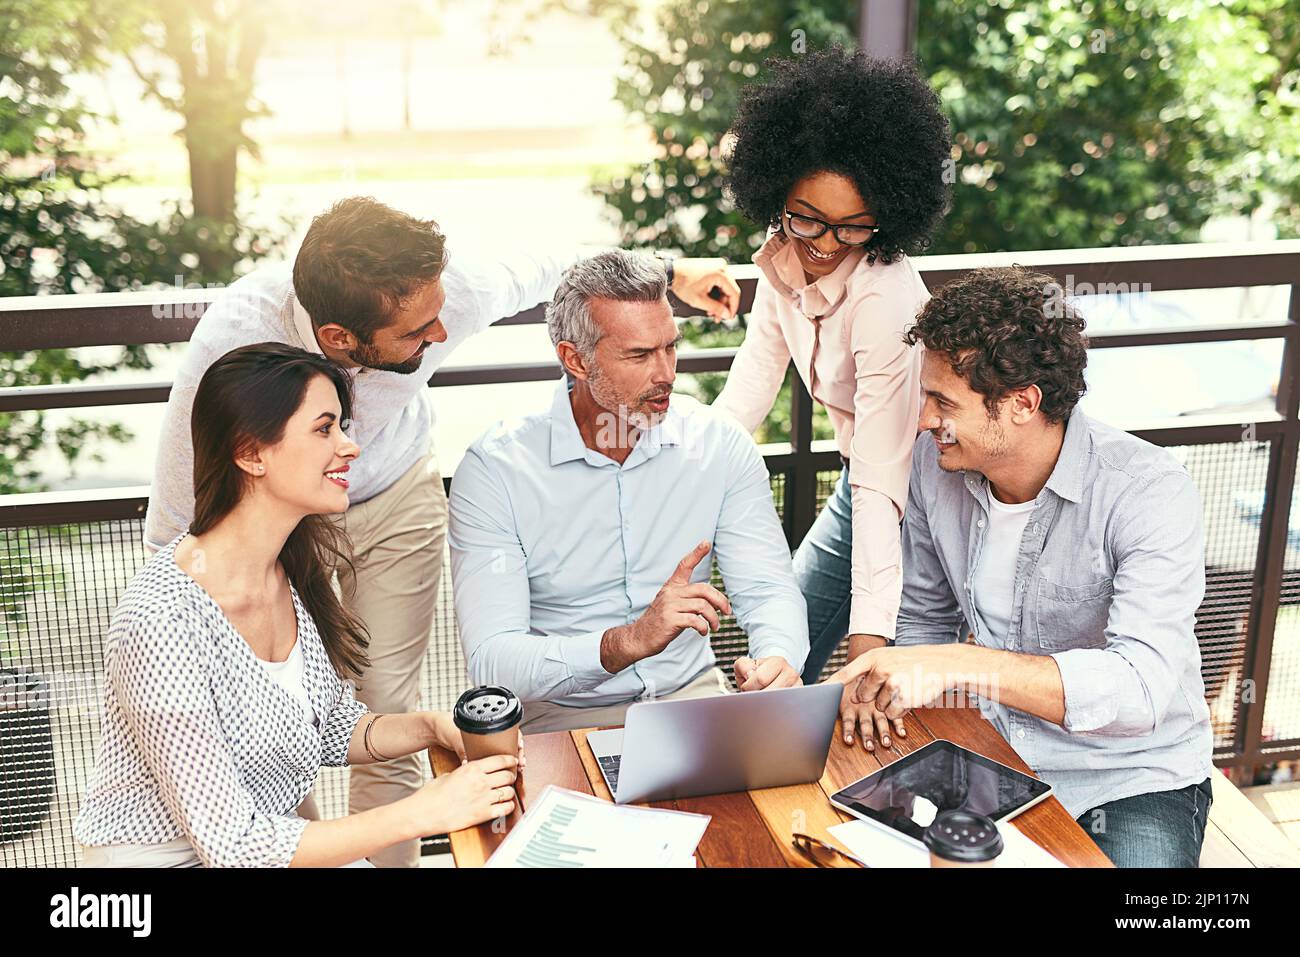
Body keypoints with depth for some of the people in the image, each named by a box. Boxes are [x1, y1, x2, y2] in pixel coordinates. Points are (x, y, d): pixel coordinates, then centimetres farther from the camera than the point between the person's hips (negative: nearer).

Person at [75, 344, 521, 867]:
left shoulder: (295, 569, -3)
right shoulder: (162, 620, -27)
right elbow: (230, 842, -25)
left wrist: (430, 727, -9)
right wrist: (424, 813, -24)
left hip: (269, 837, 7)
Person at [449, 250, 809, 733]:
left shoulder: (720, 445, -1)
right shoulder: (493, 470, -13)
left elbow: (768, 590, -3)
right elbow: (490, 662, -21)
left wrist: (777, 662, -27)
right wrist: (630, 642, -36)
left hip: (691, 694, 3)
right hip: (560, 713, -3)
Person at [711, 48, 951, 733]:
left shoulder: (884, 297, -32)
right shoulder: (784, 258, -9)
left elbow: (881, 483, -35)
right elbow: (750, 388, -1)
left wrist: (868, 643, -37)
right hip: (858, 480, 8)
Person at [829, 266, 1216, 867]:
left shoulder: (1150, 494, -20)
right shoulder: (935, 462, -4)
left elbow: (1141, 689, -31)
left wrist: (958, 665, -39)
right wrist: (888, 686, -9)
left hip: (1131, 778, -4)